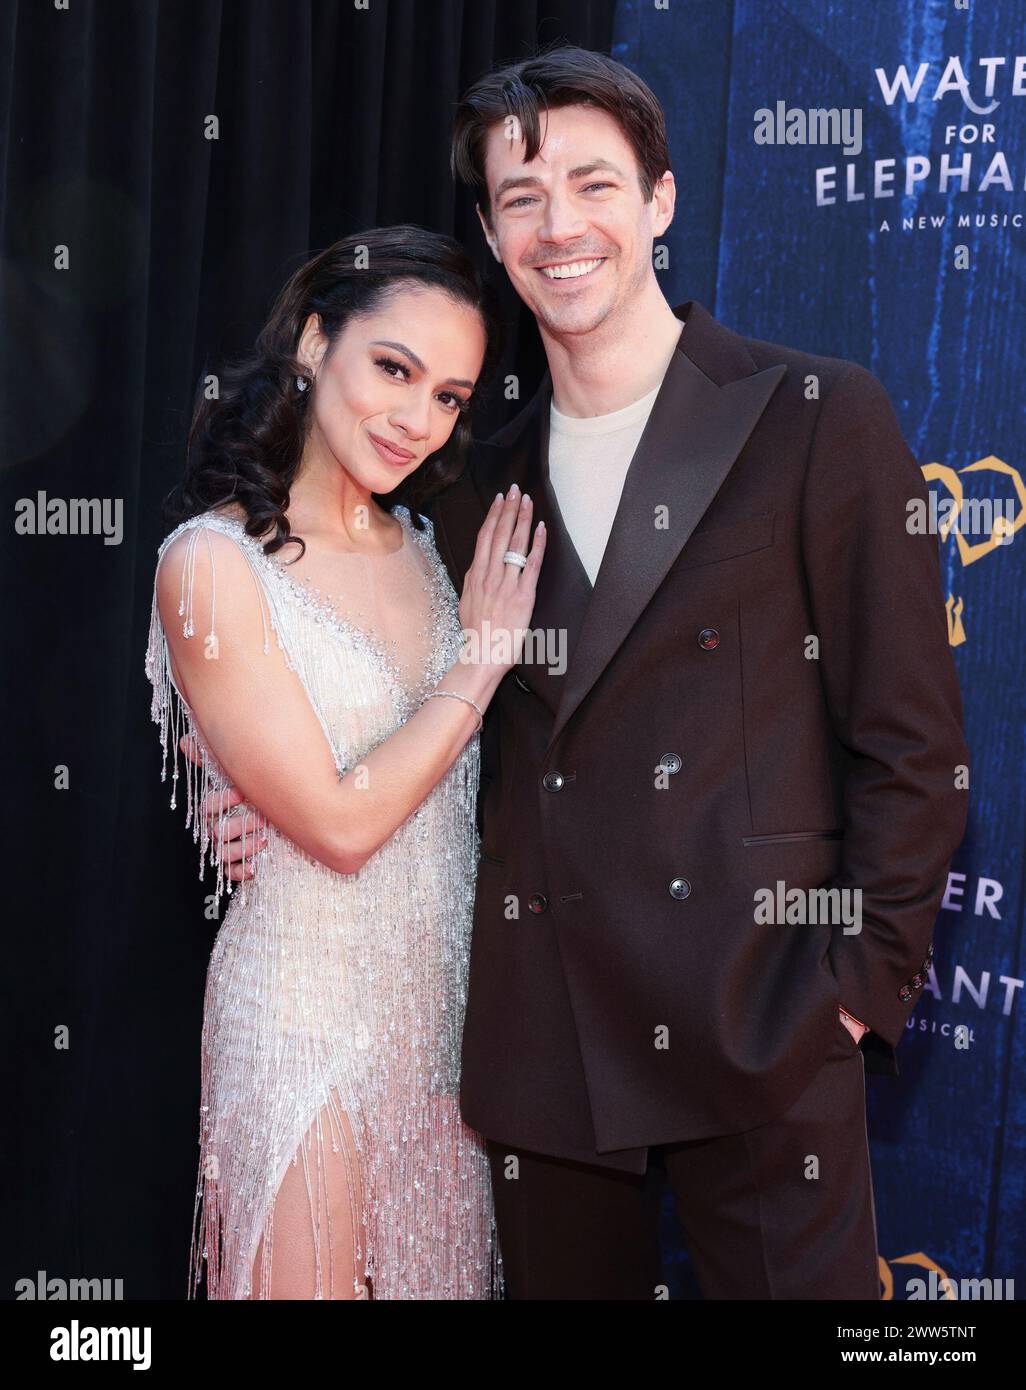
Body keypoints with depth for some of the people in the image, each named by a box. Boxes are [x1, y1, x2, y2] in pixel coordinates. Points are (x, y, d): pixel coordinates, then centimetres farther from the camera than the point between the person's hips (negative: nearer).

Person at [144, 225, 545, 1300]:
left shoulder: (414, 542, 6)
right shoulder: (213, 561, -15)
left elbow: (453, 792, 10)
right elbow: (341, 822, -18)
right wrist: (484, 654, -12)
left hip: (444, 995, 7)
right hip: (310, 1000, -7)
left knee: (437, 1262, 18)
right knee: (316, 1275, 6)